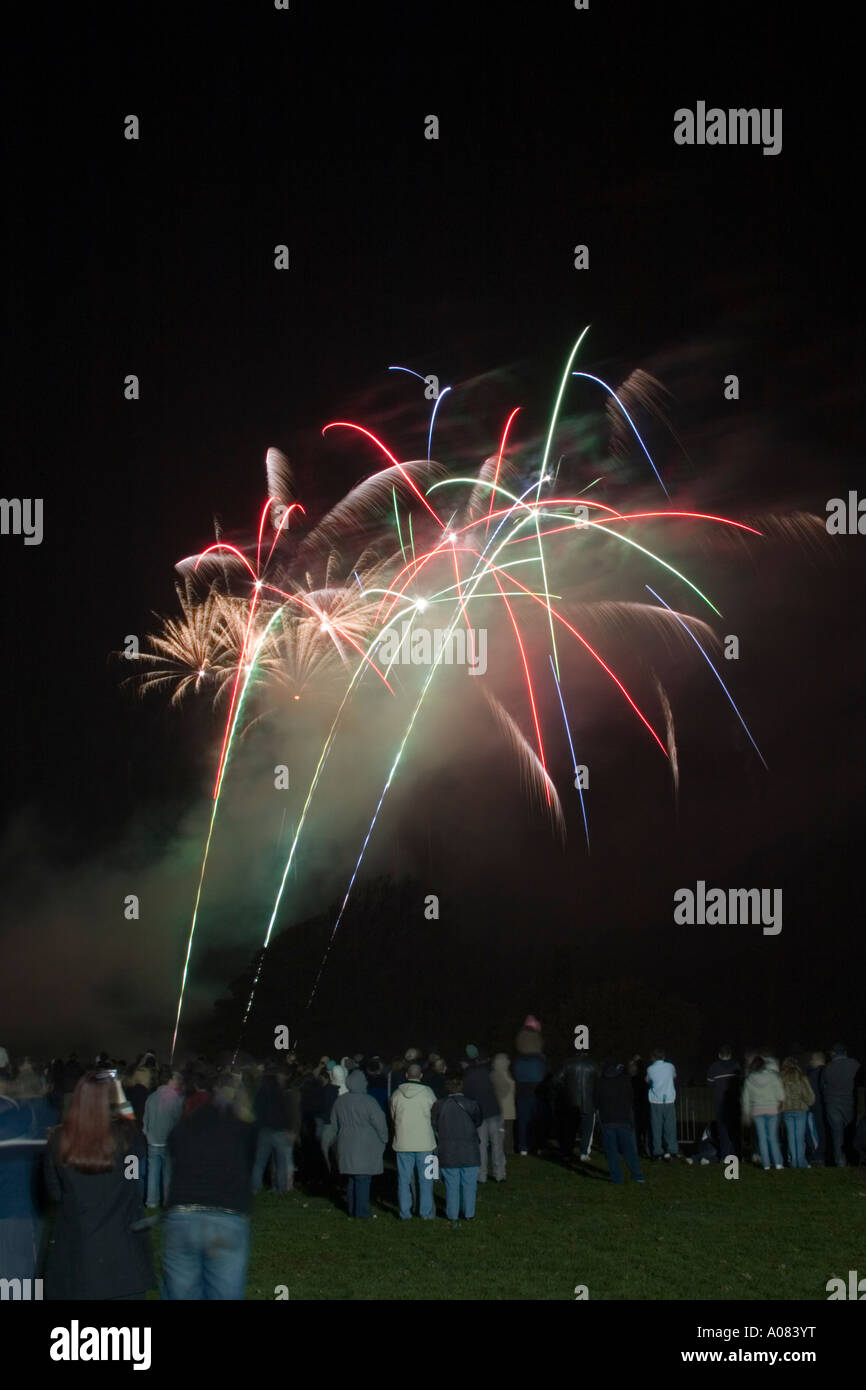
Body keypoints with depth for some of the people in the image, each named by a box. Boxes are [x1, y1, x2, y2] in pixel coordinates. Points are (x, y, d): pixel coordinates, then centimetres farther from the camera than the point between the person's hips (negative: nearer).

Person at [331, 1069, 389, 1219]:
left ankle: (352, 1210, 22)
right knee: (363, 1179, -3)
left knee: (352, 1178, 16)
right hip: (365, 1147, -6)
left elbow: (334, 1124, 16)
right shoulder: (368, 1101, -14)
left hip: (346, 1145, 6)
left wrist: (338, 1141, 28)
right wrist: (383, 1139, 5)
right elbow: (380, 1123, -11)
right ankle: (361, 1213, -4)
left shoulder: (340, 1101, 6)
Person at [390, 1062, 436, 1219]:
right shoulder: (428, 1093, -8)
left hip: (403, 1143, 2)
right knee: (425, 1179, 8)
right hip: (425, 1142, -2)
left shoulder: (396, 1094, -2)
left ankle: (405, 1213, 10)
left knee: (404, 1178, 8)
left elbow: (393, 1117, 8)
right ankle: (426, 1212, 10)